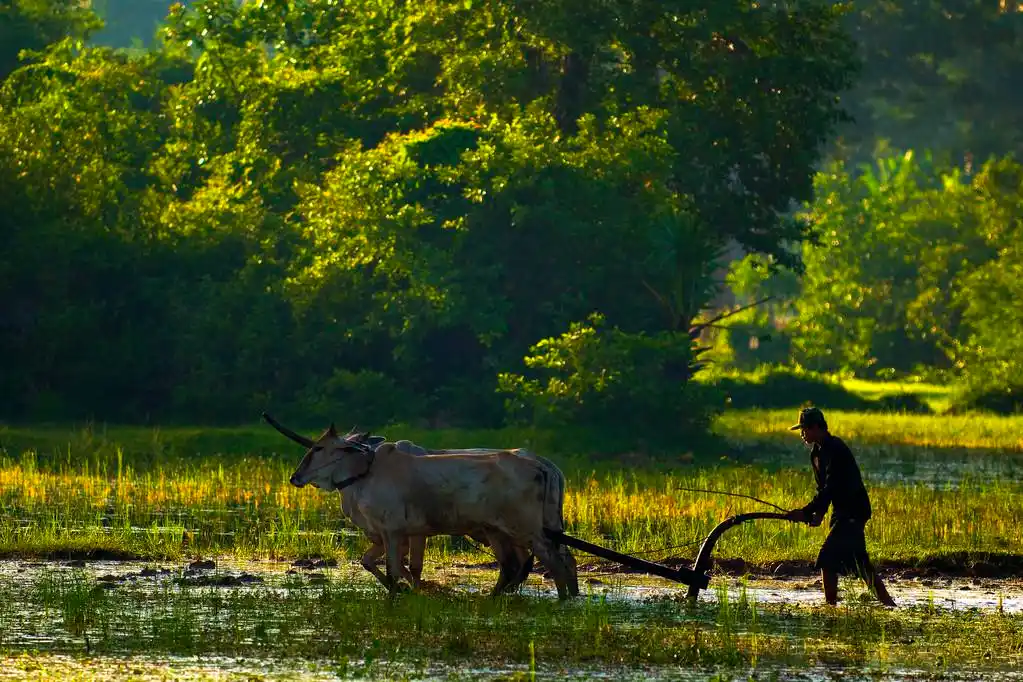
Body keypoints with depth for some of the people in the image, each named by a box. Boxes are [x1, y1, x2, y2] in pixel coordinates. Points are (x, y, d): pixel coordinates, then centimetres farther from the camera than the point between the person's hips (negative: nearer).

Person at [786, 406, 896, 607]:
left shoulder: (835, 449, -20)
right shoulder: (816, 452, 11)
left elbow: (831, 487, -26)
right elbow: (823, 487, 14)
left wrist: (807, 511, -27)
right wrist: (817, 513, -2)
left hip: (853, 511, -10)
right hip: (842, 510, 10)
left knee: (827, 559, -14)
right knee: (858, 561, 15)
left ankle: (830, 605, -11)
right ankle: (887, 602, 21)